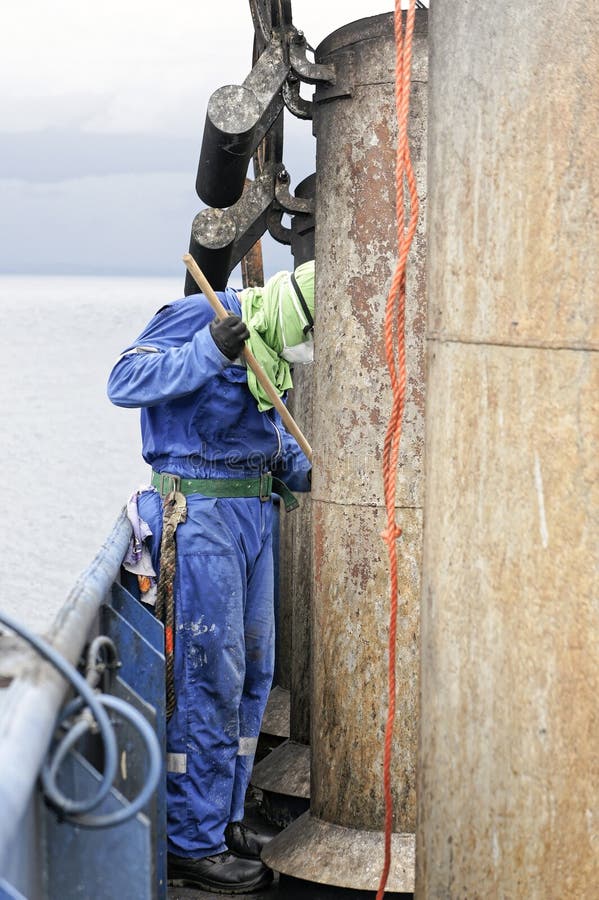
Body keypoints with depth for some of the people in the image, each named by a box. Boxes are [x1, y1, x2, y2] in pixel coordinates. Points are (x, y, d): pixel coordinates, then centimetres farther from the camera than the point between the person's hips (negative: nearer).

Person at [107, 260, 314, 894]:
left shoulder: (272, 347, 16)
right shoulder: (199, 316, -10)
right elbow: (125, 382, -19)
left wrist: (300, 469, 9)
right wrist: (211, 351, -29)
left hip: (254, 509, 9)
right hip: (198, 511, -9)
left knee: (252, 672, 12)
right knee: (207, 676, -7)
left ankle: (225, 820, 24)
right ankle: (190, 844, 2)